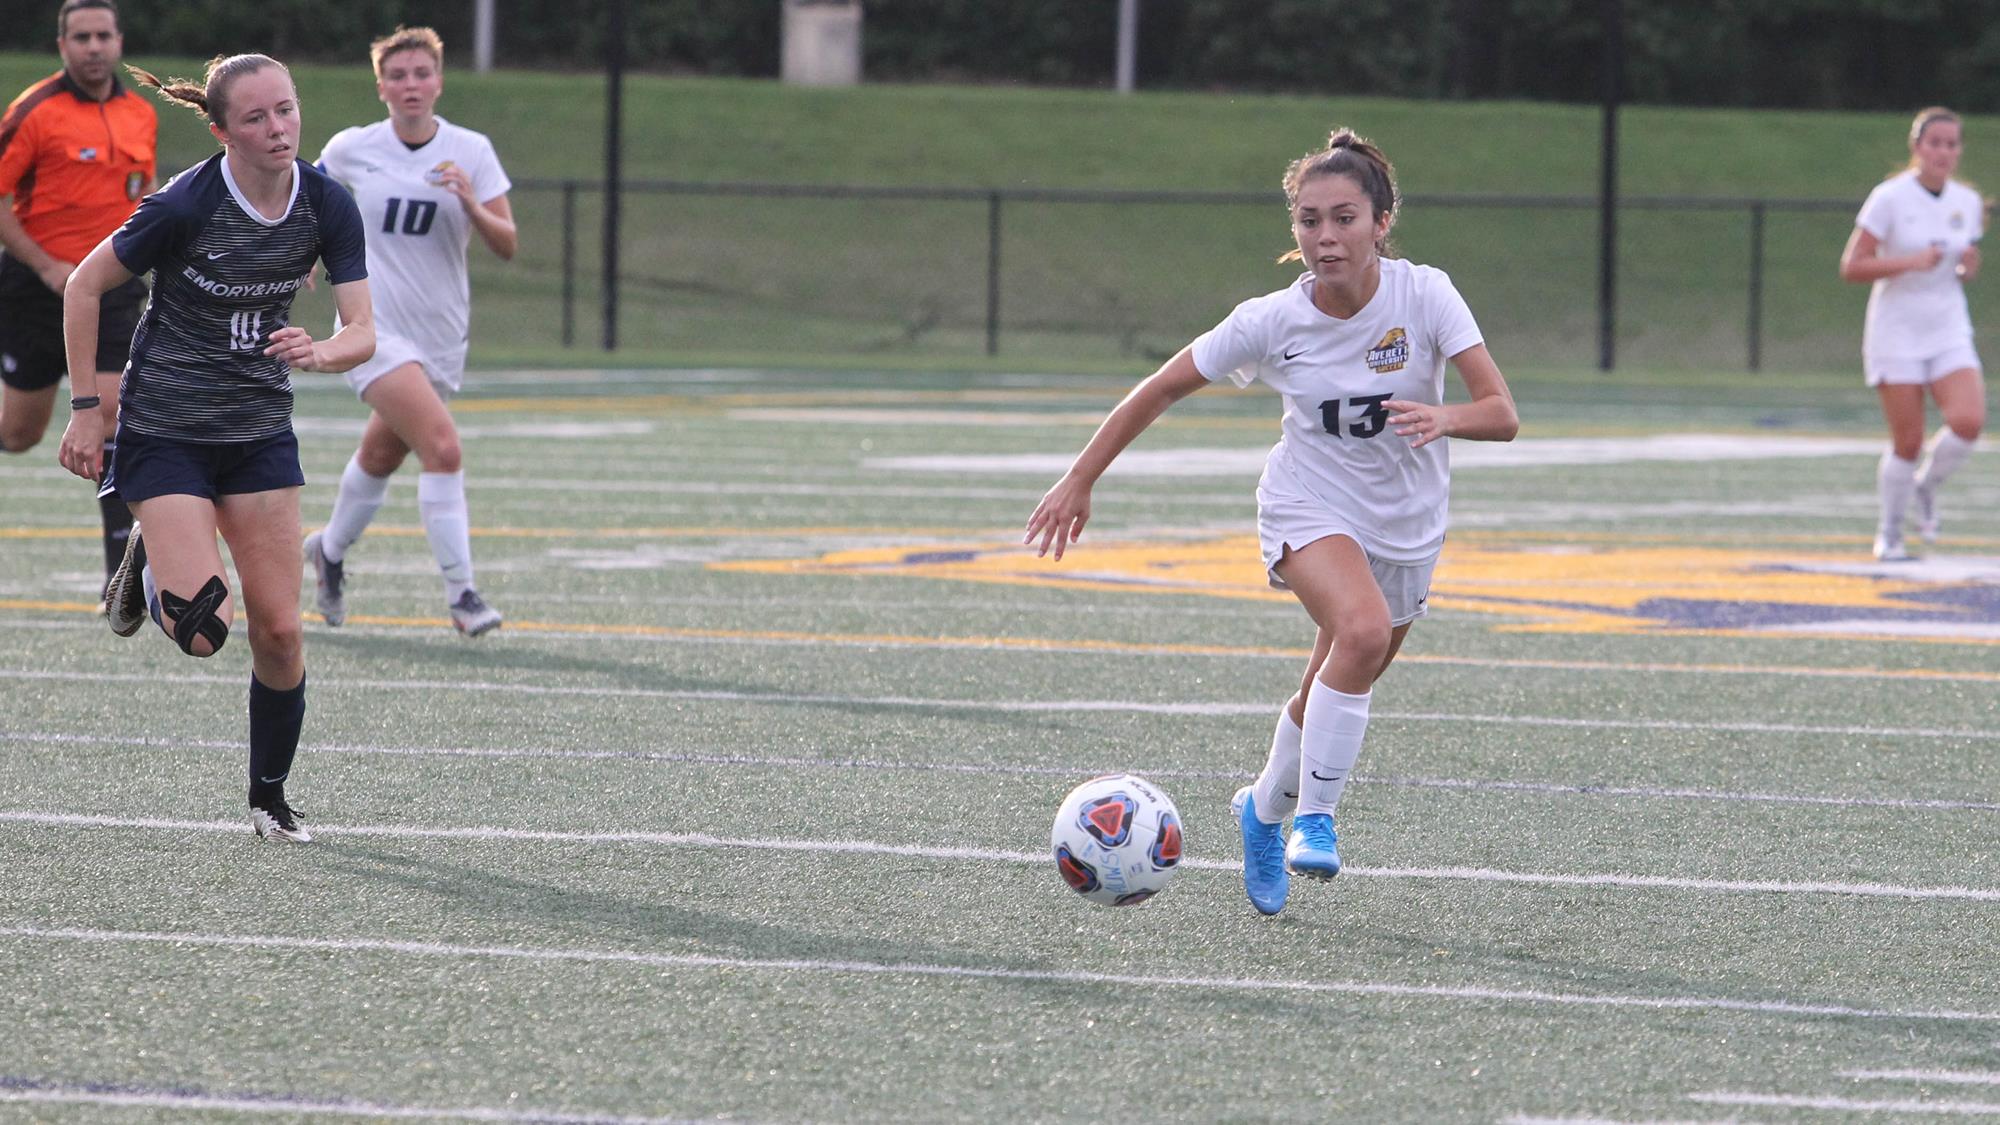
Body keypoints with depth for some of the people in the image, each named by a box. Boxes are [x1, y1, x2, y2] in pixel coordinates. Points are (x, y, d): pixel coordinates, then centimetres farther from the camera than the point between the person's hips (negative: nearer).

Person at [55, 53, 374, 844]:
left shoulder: (327, 206, -9)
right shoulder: (187, 206, -21)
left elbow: (362, 333, -9)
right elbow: (85, 285, -8)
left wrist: (319, 354, -31)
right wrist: (85, 411, -8)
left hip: (260, 429, 4)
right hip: (165, 429, -4)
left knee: (279, 630, -1)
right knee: (201, 632, -14)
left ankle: (269, 796, 18)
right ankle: (149, 565, 20)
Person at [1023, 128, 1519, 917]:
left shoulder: (1425, 296, -18)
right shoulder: (1273, 321, -17)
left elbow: (1502, 415, -21)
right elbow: (1163, 389, -4)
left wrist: (1445, 417, -43)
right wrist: (1080, 480, -3)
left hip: (1407, 525, 2)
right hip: (1310, 507, -2)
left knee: (1336, 698, 13)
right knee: (1363, 628, -33)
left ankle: (1265, 809, 43)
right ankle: (1314, 819, -22)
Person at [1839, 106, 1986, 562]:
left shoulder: (1968, 202, 5)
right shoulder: (1890, 197, -10)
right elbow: (1851, 267, -12)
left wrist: (1969, 265, -6)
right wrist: (1911, 262, -24)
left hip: (1949, 333, 4)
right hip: (1896, 333, -4)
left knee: (1969, 421, -18)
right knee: (1908, 442, -6)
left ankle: (1926, 486, 11)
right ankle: (1889, 532, 17)